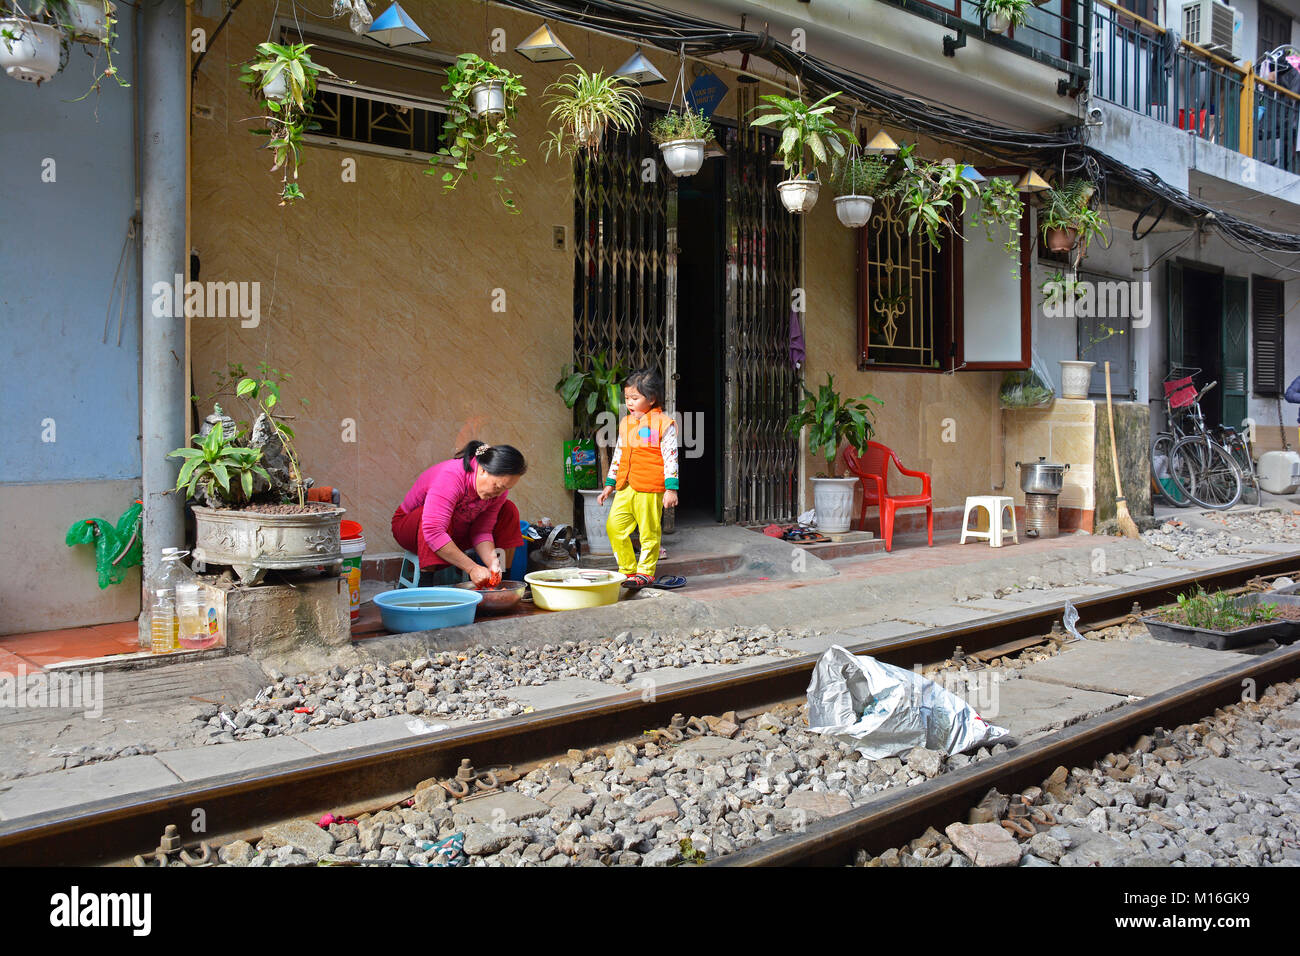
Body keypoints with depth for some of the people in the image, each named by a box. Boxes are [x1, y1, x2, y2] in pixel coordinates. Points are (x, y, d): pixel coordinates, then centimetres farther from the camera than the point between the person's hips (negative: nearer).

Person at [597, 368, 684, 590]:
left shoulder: (663, 423, -4)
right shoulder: (625, 423, 16)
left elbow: (671, 457, -6)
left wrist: (671, 488, -10)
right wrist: (610, 484, 22)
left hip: (650, 489, -6)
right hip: (625, 488, 6)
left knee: (649, 531, 0)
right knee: (614, 525, -1)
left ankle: (645, 573, 13)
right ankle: (628, 570, 11)